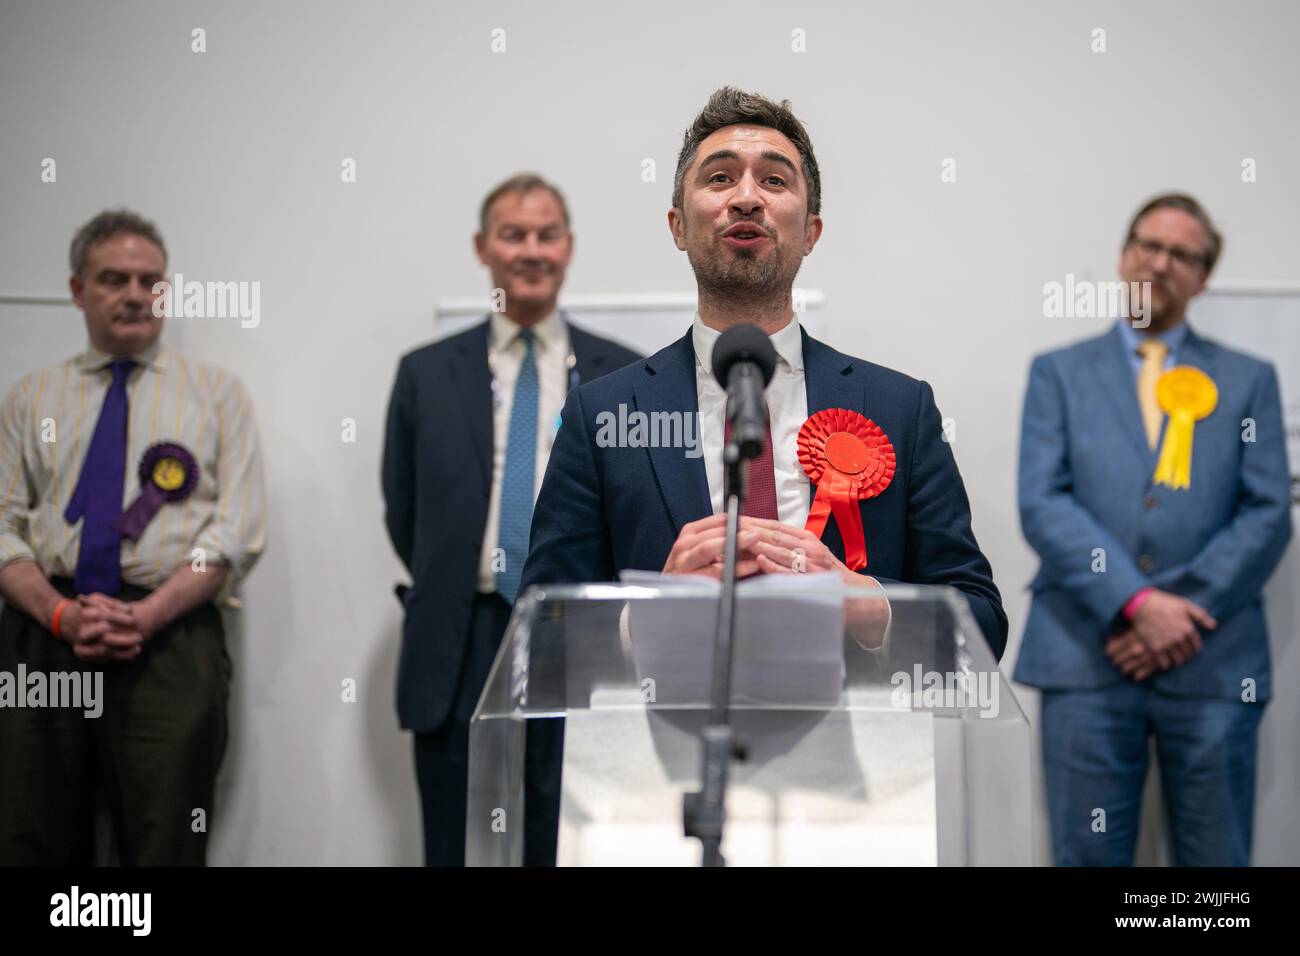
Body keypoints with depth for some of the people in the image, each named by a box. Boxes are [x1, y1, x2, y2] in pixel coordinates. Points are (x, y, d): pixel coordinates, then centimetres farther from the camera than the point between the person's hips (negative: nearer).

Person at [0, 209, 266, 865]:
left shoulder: (217, 393, 11)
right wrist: (61, 614, -11)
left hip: (169, 644, -2)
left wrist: (148, 614, -14)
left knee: (164, 849, -4)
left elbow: (237, 531, 0)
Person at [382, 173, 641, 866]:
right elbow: (403, 513, 14)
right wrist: (450, 595, 12)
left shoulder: (626, 376, 5)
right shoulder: (427, 374, 7)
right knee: (457, 853, 6)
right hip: (459, 658, 1)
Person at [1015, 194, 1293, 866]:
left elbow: (1268, 513, 4)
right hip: (1086, 656, -1)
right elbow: (1042, 504, -1)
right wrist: (1136, 603, -13)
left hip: (1211, 659, 1)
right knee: (1088, 856, 1)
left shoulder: (1249, 380, 14)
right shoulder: (1058, 373, 12)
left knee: (1218, 856, 4)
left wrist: (1186, 613, -9)